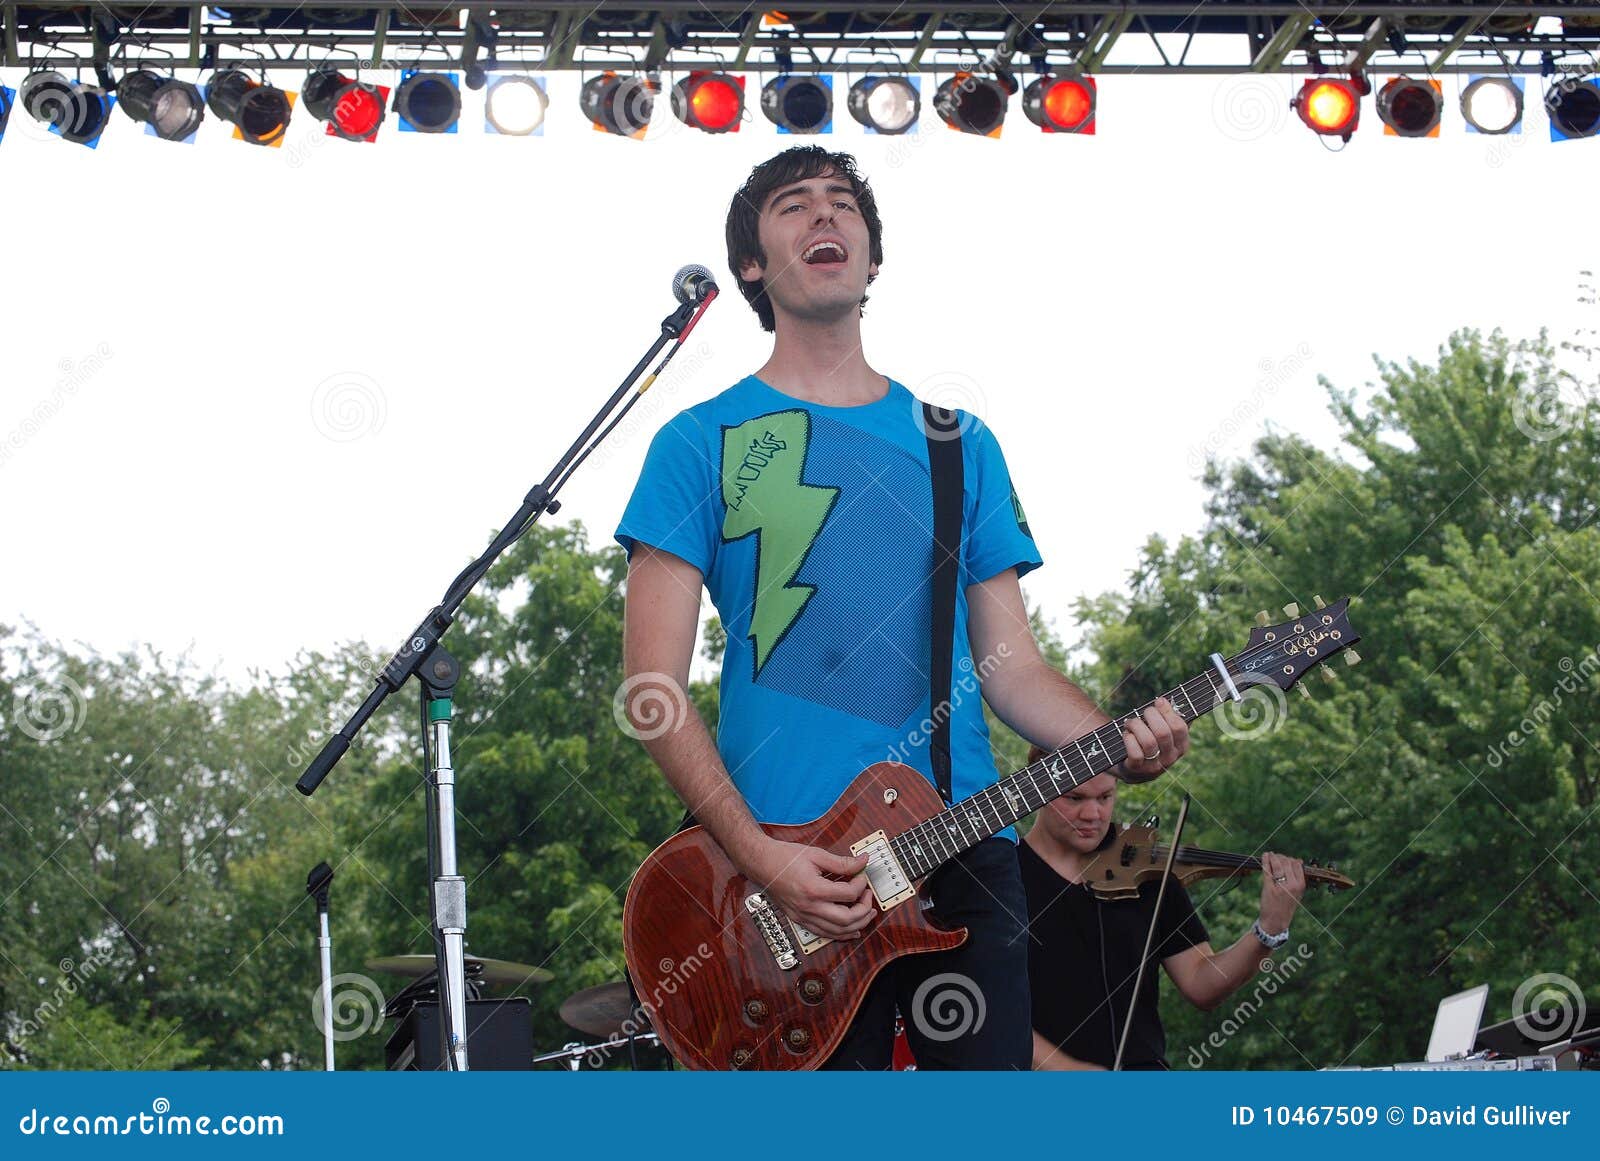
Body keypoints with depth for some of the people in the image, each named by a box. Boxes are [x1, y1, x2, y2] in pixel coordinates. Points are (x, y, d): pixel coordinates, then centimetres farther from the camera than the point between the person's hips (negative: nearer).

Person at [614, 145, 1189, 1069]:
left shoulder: (957, 443, 17)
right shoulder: (704, 444, 4)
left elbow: (1013, 665, 15)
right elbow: (654, 684, -2)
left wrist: (1119, 743, -6)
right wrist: (759, 853, -14)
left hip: (968, 855, 3)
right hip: (793, 872, -3)